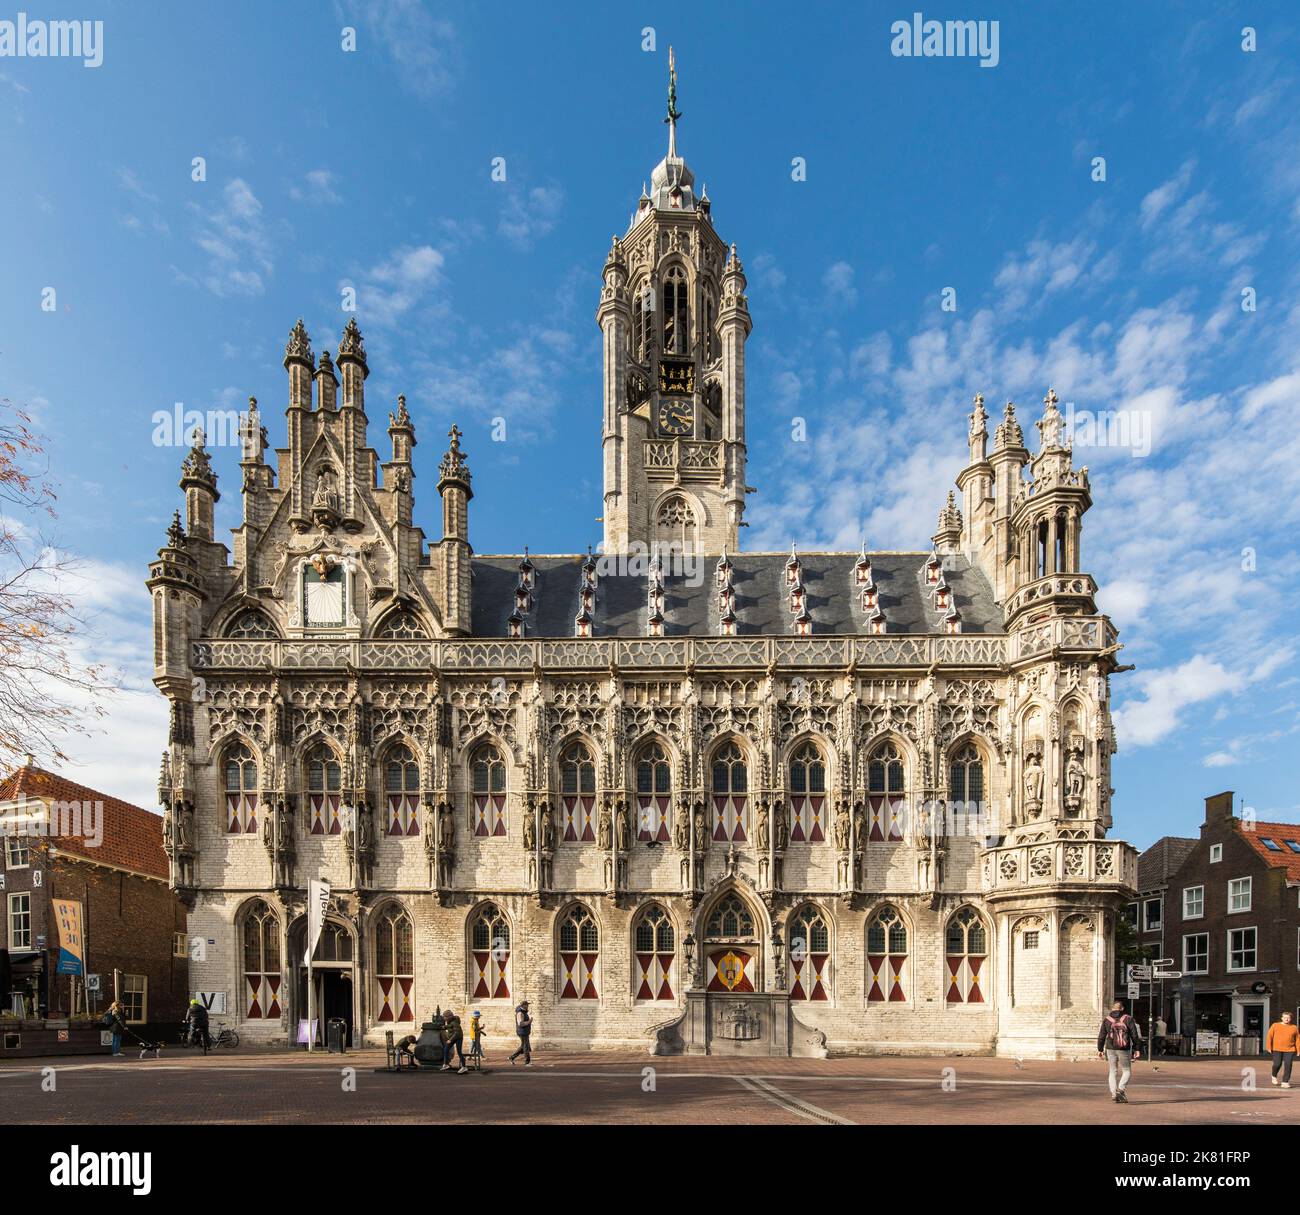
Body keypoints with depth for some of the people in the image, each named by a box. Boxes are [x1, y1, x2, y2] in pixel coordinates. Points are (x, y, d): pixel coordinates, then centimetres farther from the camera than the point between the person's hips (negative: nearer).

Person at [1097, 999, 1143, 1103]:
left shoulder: (1107, 1020, 5)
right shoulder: (1128, 1019, -1)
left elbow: (1101, 1036, 6)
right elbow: (1135, 1036, -4)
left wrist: (1100, 1050, 13)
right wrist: (1137, 1049, 2)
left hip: (1110, 1049, 2)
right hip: (1124, 1050, -2)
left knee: (1113, 1071, 12)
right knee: (1127, 1071, 11)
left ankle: (1113, 1094, 7)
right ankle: (1120, 1090, -9)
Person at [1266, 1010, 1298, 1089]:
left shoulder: (1294, 1028, 5)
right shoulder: (1275, 1025, 0)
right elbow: (1269, 1036, -1)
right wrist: (1269, 1047, -7)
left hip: (1290, 1050, 1)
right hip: (1277, 1049, -1)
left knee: (1288, 1066, -6)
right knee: (1277, 1064, -3)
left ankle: (1285, 1082, 1)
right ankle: (1274, 1076, 25)